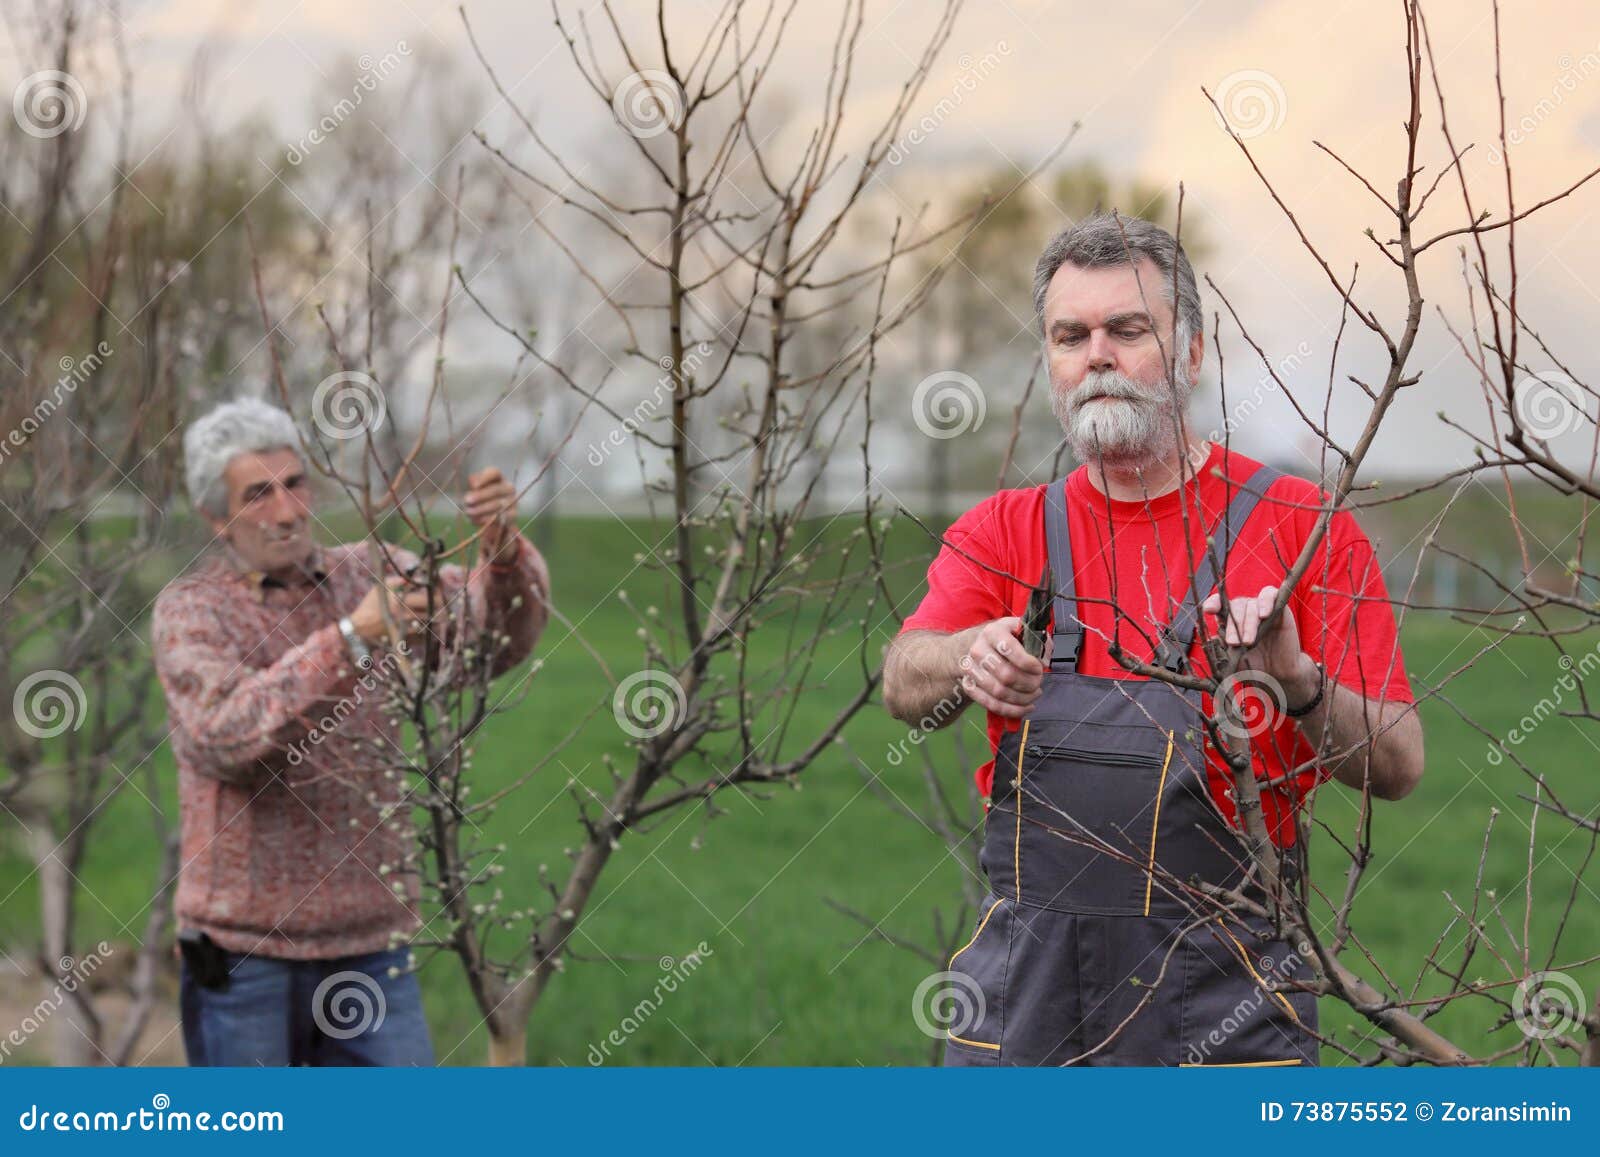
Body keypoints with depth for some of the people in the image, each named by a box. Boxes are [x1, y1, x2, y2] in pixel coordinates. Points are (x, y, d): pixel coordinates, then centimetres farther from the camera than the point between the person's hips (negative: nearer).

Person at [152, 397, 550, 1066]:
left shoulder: (369, 578, 5)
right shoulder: (190, 611, -4)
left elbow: (503, 631, -7)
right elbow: (224, 735, -23)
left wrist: (503, 551, -29)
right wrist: (351, 638, -32)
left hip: (368, 943, 3)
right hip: (243, 952, -3)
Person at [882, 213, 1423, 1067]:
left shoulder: (1295, 525, 1)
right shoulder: (1004, 531, 10)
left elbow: (1397, 768, -5)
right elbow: (904, 684, -9)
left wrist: (1300, 684, -25)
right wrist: (971, 660, -32)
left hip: (1218, 998, -2)